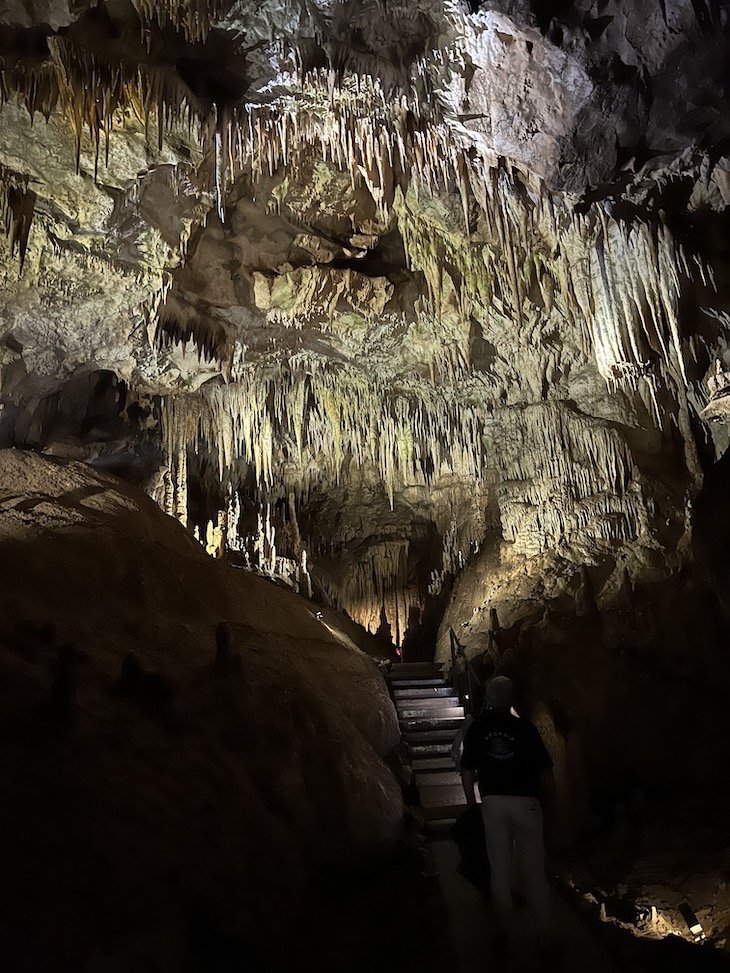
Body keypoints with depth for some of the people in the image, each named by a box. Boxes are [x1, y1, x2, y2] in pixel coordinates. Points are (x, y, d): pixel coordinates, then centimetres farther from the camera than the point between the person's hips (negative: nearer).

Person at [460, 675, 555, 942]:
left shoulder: (477, 727, -2)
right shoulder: (524, 727, -9)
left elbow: (467, 770, 1)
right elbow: (544, 769, -7)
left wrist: (472, 803, 11)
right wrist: (550, 799, 8)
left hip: (493, 803, 2)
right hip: (525, 802, -2)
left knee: (500, 868, 13)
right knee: (533, 869, 8)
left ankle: (505, 929, 22)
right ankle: (544, 932, 14)